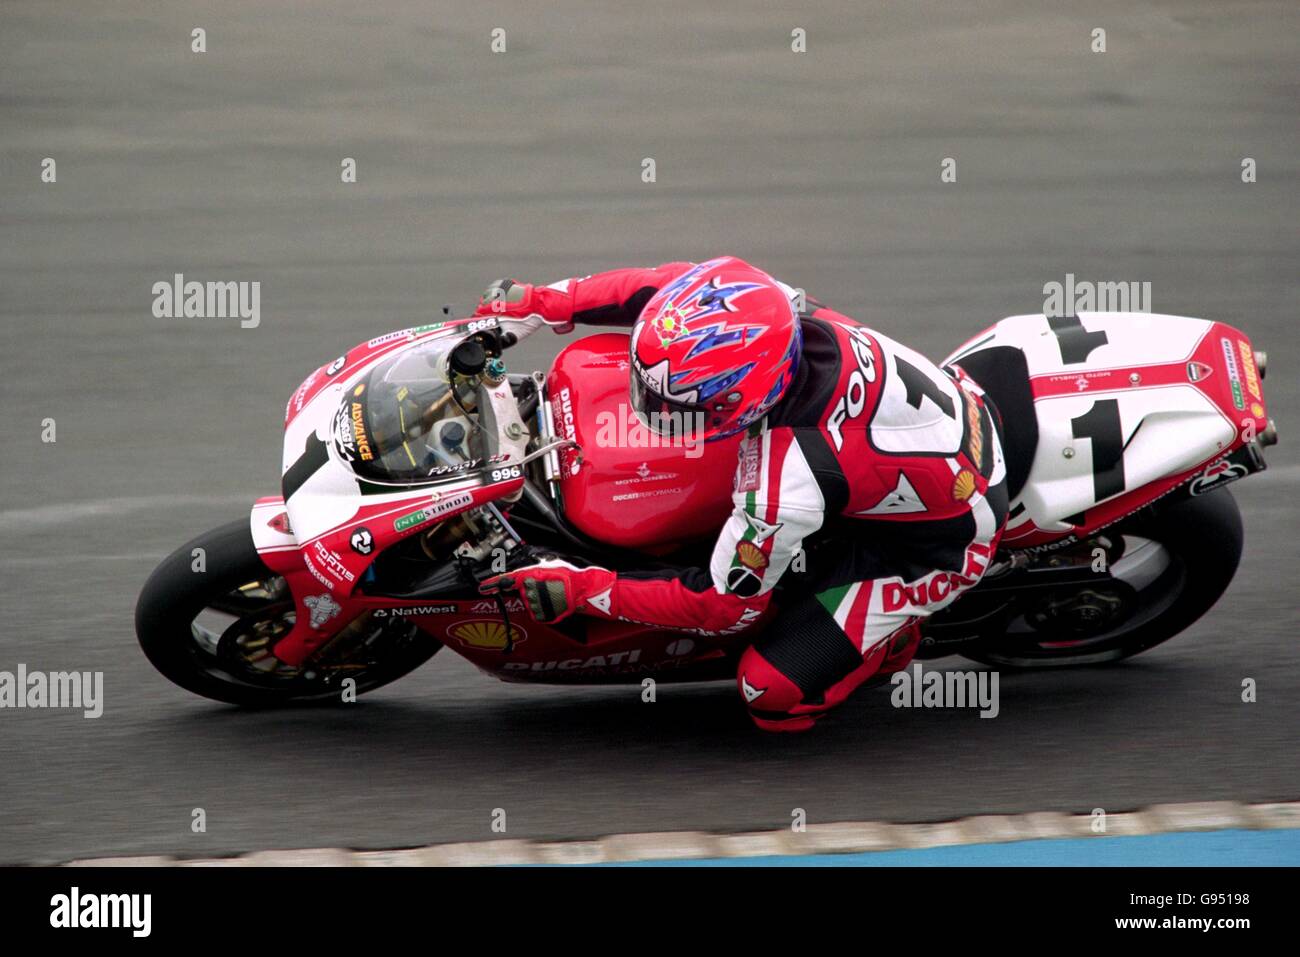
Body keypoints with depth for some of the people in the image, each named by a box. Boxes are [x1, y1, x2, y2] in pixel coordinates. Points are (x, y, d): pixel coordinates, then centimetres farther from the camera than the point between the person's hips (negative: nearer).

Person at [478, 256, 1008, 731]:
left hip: (937, 538, -7)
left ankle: (893, 636, 13)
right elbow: (679, 284, -4)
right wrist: (545, 303, -9)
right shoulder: (774, 309, -26)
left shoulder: (787, 488, -40)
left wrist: (579, 588, -20)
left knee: (773, 695, -10)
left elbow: (721, 605, -23)